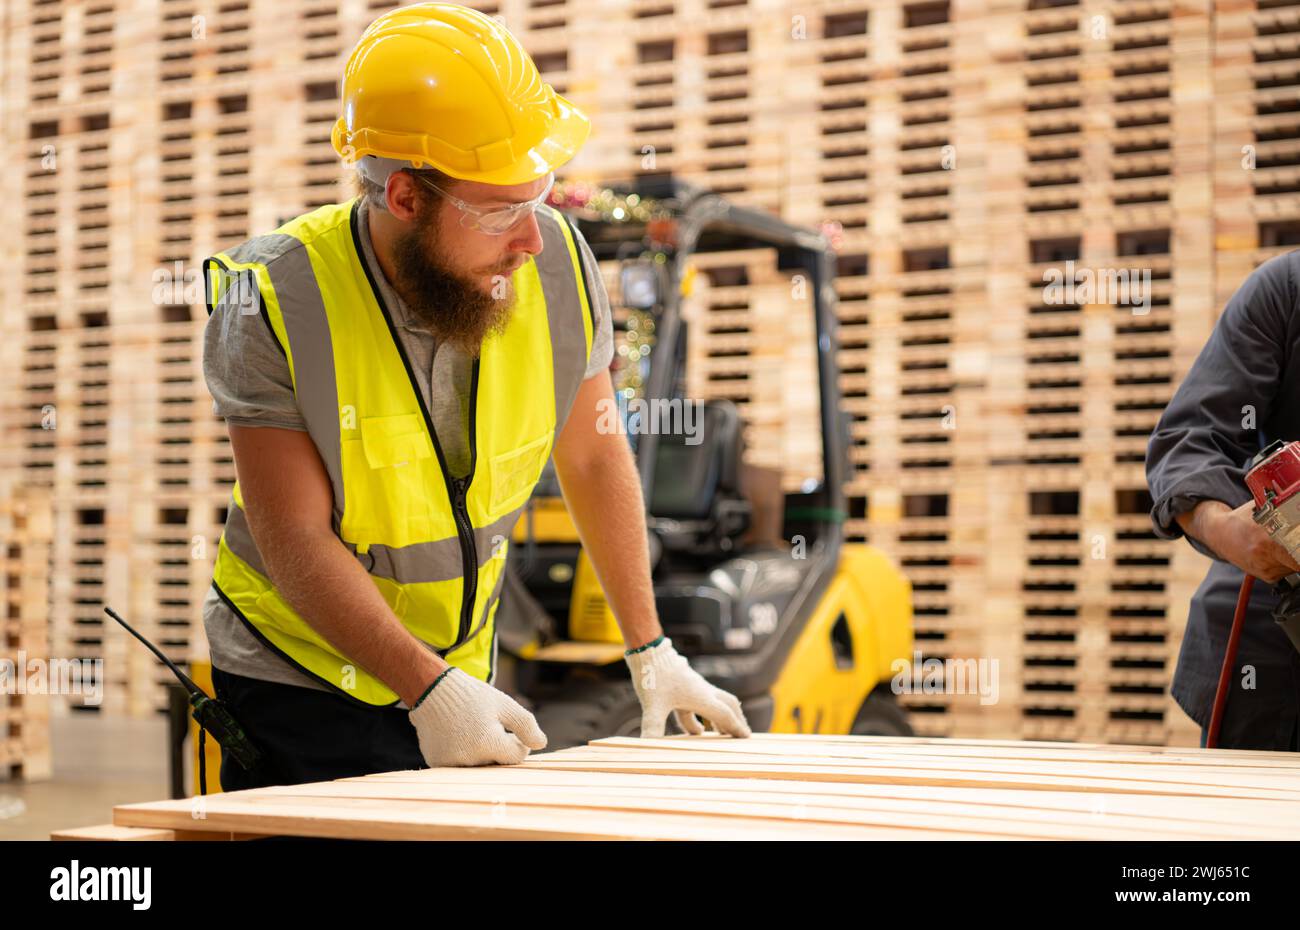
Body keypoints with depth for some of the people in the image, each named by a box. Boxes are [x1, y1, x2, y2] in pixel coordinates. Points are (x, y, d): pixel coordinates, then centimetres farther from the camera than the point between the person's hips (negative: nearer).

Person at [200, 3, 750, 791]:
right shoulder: (274, 303, -22)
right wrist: (430, 690, -32)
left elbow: (592, 457, 2)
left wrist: (650, 650, 4)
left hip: (463, 672, 3)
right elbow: (298, 546, -22)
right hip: (301, 686, -3)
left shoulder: (558, 264, -12)